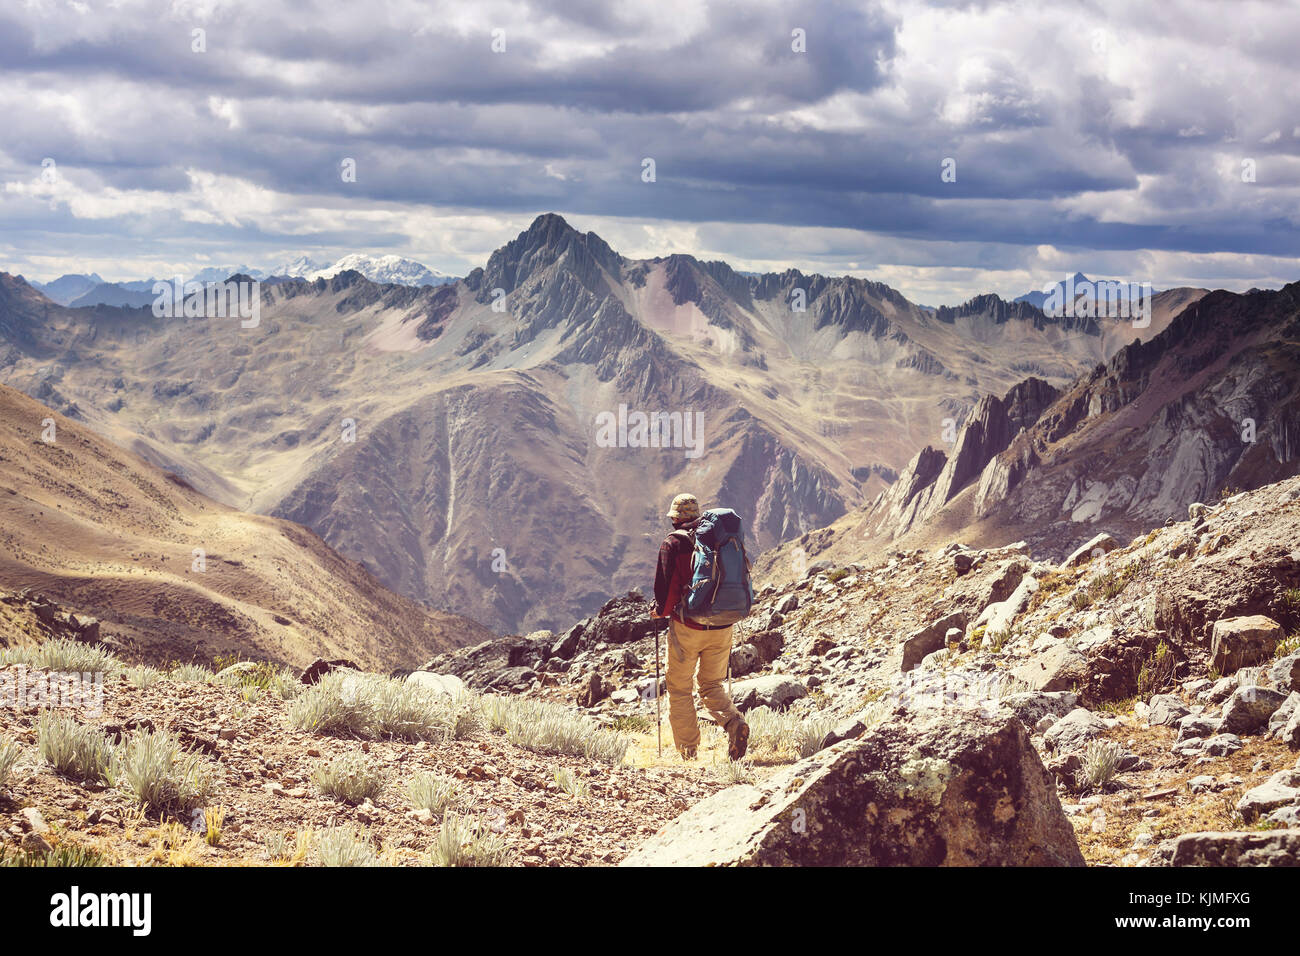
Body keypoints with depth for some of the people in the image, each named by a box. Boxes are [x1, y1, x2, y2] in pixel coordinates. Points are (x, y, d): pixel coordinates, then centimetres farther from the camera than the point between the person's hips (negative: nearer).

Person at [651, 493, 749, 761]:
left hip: (687, 628, -4)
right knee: (712, 685, 18)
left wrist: (661, 611, 9)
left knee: (680, 689, 9)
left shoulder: (673, 542, -5)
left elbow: (666, 583, -10)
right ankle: (734, 723, -10)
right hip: (721, 627, 4)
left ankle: (688, 751, 5)